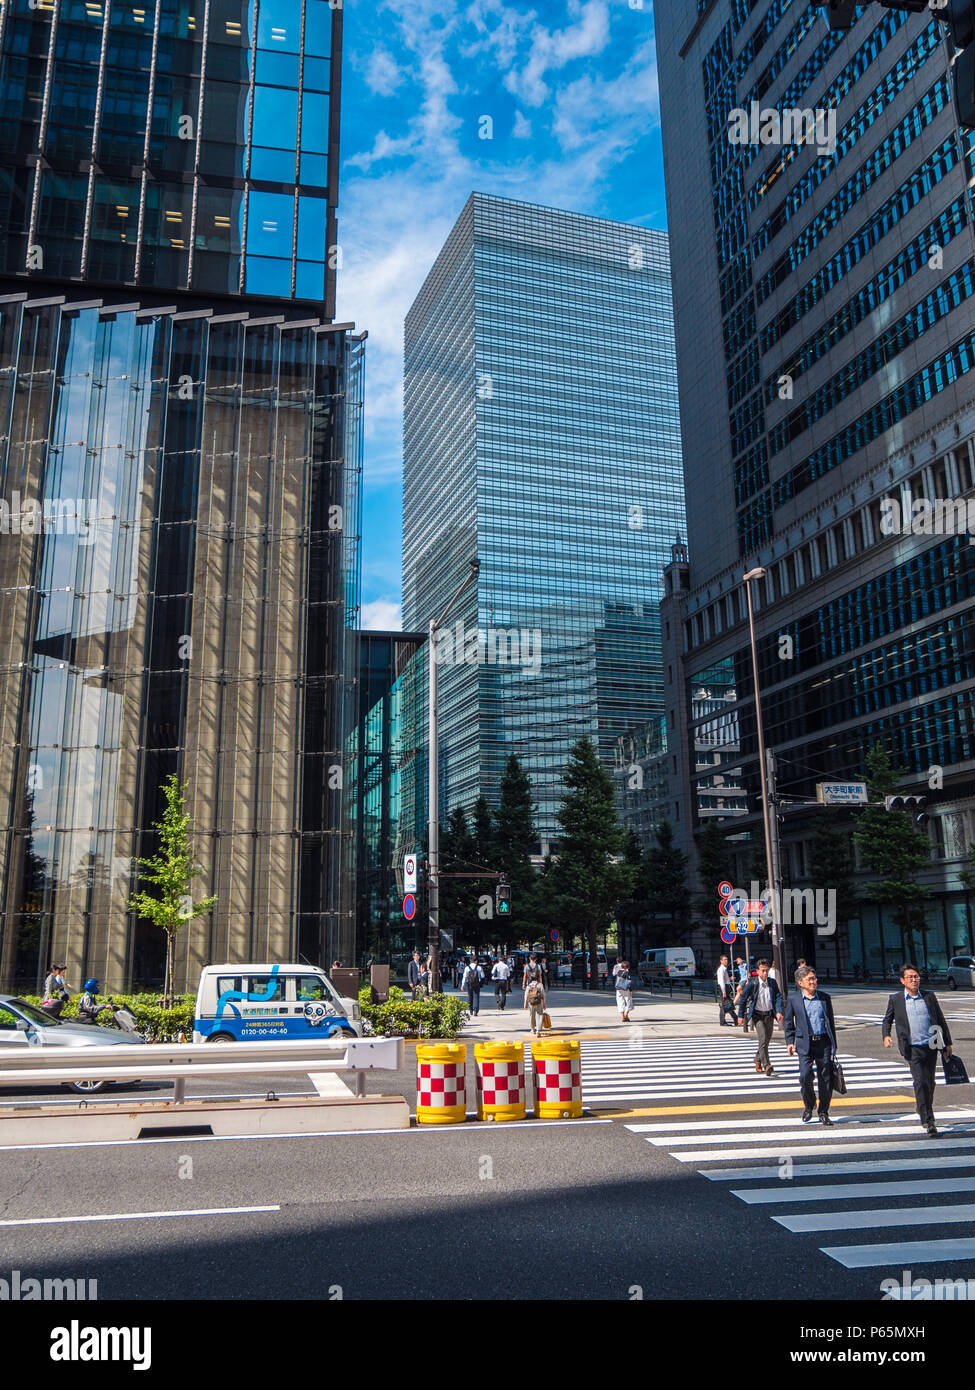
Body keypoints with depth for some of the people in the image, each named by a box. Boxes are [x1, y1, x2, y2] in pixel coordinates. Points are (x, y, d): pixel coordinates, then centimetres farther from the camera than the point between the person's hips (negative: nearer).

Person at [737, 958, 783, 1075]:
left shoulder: (773, 983, 1)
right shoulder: (752, 984, -10)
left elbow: (778, 998, 2)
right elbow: (743, 999, -4)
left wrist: (778, 1011, -13)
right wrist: (741, 1015, -2)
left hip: (769, 1015, 4)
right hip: (757, 1015, -4)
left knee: (767, 1040, 12)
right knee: (763, 1039, -16)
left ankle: (758, 1060, 35)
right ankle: (767, 1066, -16)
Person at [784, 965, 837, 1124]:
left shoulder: (825, 998, 8)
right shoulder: (793, 999, 2)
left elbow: (831, 1022, 14)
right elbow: (789, 1022, 9)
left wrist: (833, 1045, 12)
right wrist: (790, 1041, 0)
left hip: (823, 1042, 2)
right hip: (805, 1044, -2)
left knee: (825, 1078, 1)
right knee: (805, 1075, -13)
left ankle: (823, 1113, 17)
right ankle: (808, 1105, 14)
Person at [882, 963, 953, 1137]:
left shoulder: (930, 996, 6)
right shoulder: (895, 999, 2)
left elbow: (941, 1020, 14)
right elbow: (887, 1019, 13)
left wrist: (947, 1043, 13)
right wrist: (886, 1036, -5)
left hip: (931, 1046, 3)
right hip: (913, 1048, -3)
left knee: (929, 1083, 12)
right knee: (920, 1082, -15)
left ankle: (924, 1112, 34)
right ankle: (929, 1122, -12)